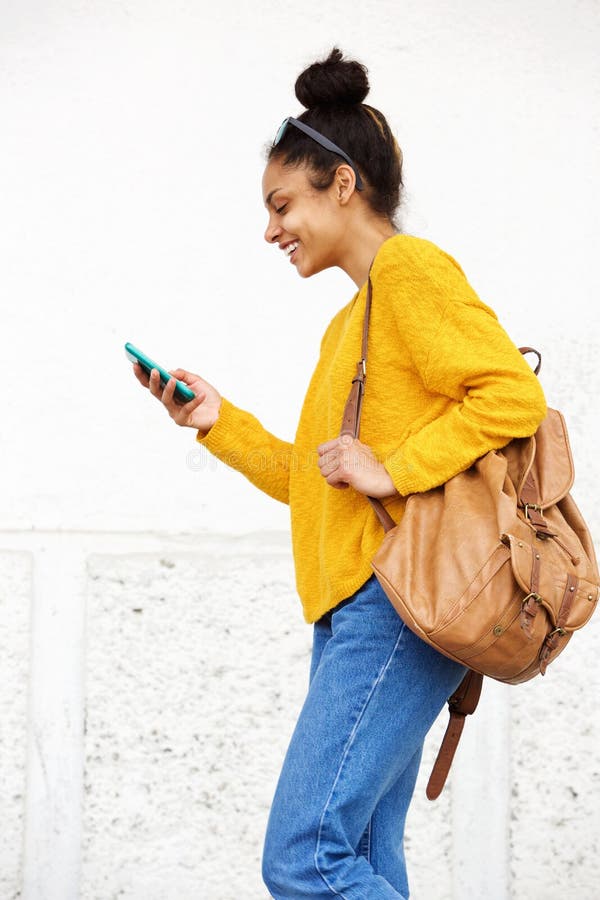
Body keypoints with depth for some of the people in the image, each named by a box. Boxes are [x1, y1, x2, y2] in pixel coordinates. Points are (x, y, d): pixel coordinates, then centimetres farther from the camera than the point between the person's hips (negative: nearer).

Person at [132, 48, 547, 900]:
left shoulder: (411, 268, -5)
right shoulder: (349, 322, 24)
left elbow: (516, 395, -17)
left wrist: (391, 470, -18)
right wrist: (220, 422, 18)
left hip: (396, 605, -10)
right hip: (353, 614, 10)